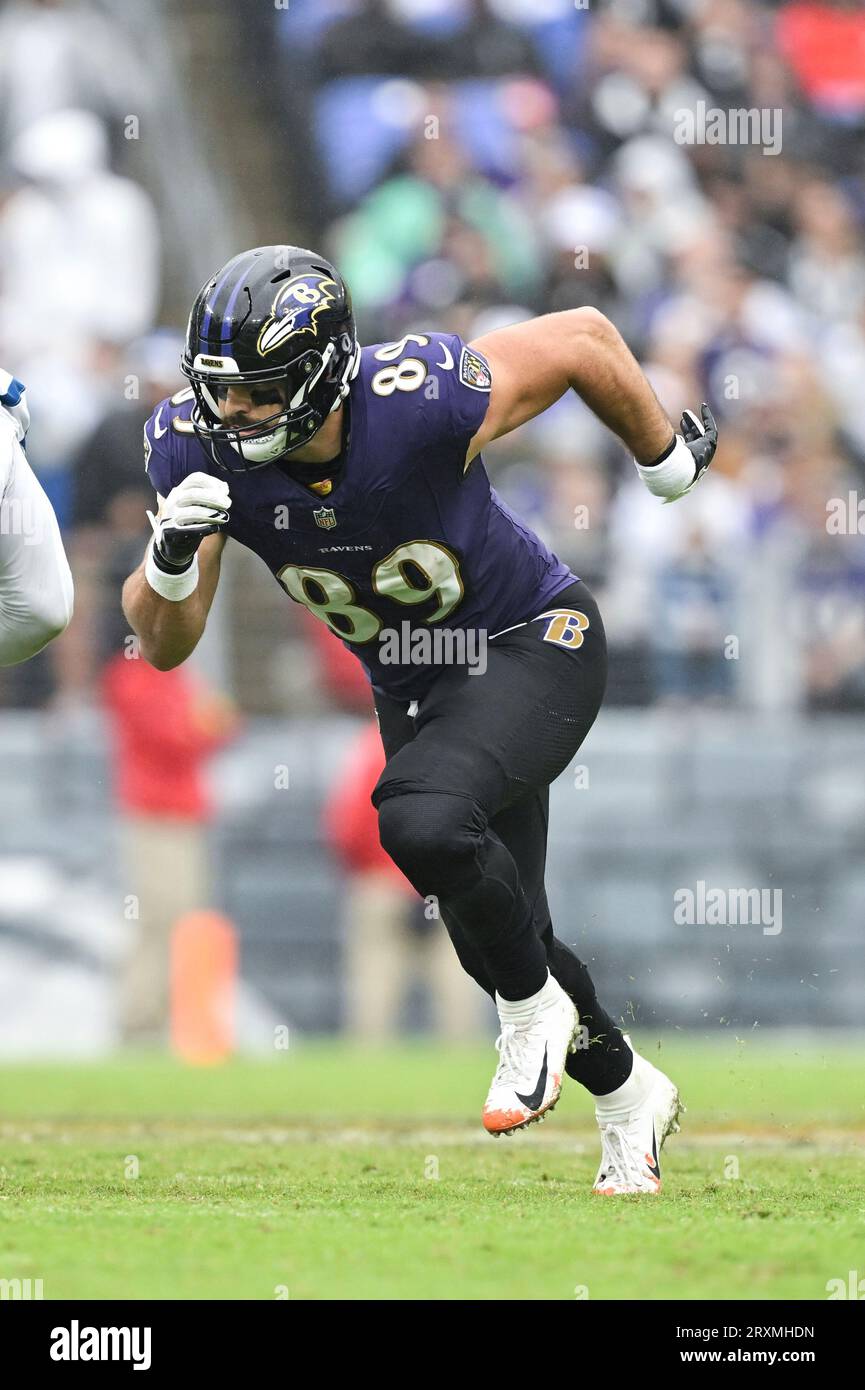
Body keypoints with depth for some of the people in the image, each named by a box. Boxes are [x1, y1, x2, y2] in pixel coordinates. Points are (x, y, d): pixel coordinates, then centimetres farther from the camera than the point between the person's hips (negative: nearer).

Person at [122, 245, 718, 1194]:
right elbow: (163, 647, -13)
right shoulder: (199, 447, -20)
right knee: (499, 944, 12)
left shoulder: (424, 398, -32)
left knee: (420, 818, -32)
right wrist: (172, 554, -34)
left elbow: (584, 339, -14)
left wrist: (664, 459, 3)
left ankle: (535, 1007, -5)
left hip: (533, 644, -6)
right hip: (412, 686, 6)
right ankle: (626, 1092, 40)